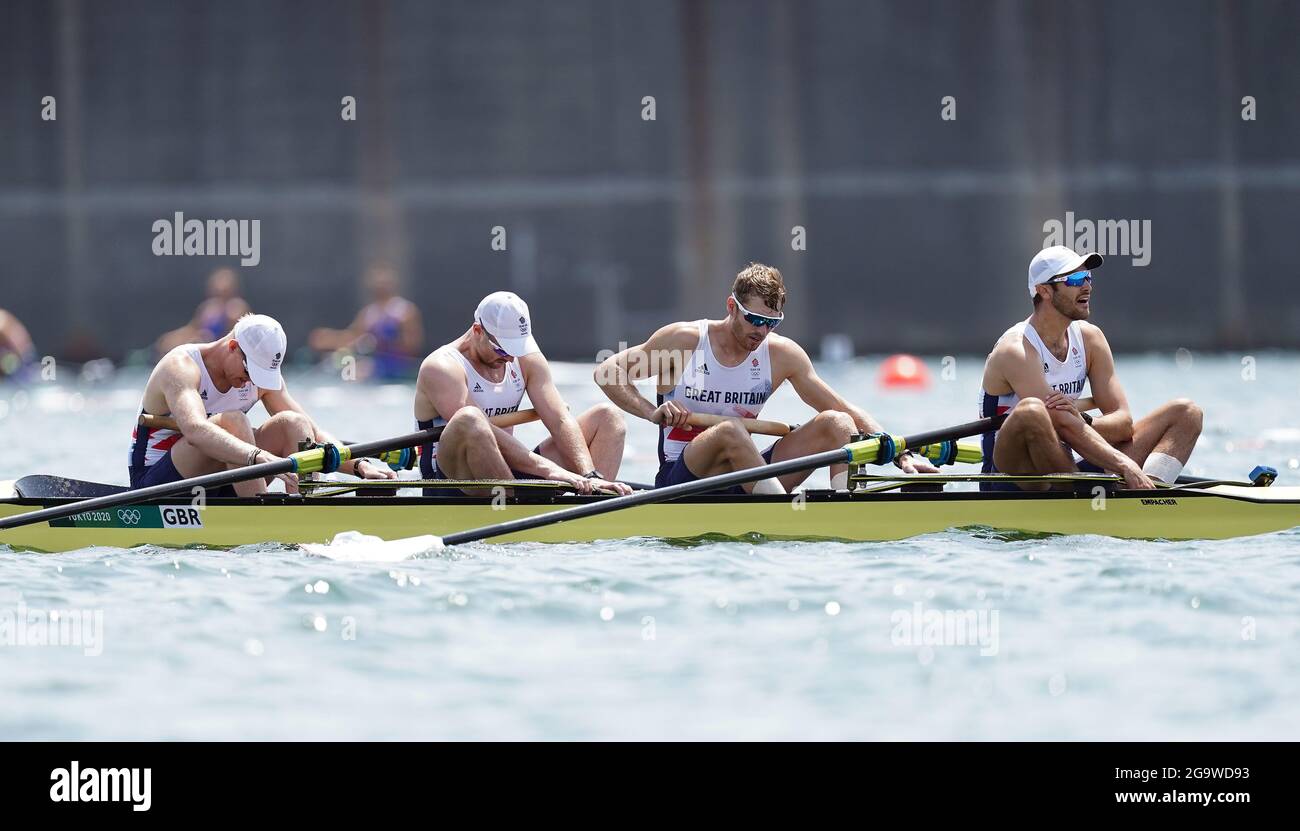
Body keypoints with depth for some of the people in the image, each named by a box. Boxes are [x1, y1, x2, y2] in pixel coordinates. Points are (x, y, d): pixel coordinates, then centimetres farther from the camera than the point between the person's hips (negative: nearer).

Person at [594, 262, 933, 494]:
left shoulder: (781, 354, 3)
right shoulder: (684, 340, -5)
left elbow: (848, 413, 3)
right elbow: (607, 372, 0)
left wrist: (901, 454, -9)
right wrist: (652, 412, -16)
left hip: (744, 478, 4)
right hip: (680, 479, -4)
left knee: (836, 423, -12)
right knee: (730, 431, -37)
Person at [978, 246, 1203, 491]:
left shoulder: (1089, 338, 8)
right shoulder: (1015, 350, -15)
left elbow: (1123, 422, 2)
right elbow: (1064, 428, -26)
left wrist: (1083, 421, -21)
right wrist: (1125, 466, -33)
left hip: (1064, 469, 8)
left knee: (1186, 413, 0)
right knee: (1030, 411, -41)